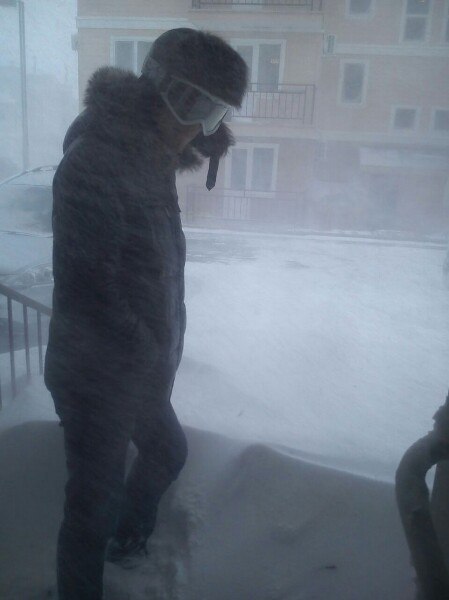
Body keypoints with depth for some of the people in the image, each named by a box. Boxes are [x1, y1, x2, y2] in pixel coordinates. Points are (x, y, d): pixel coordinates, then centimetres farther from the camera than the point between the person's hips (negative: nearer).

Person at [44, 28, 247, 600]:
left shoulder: (148, 160, 6)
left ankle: (128, 540, 58)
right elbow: (89, 294, -27)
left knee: (167, 452, 29)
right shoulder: (94, 164, -23)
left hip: (139, 374, 10)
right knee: (94, 503, 7)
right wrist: (153, 360, -17)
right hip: (97, 380, -10)